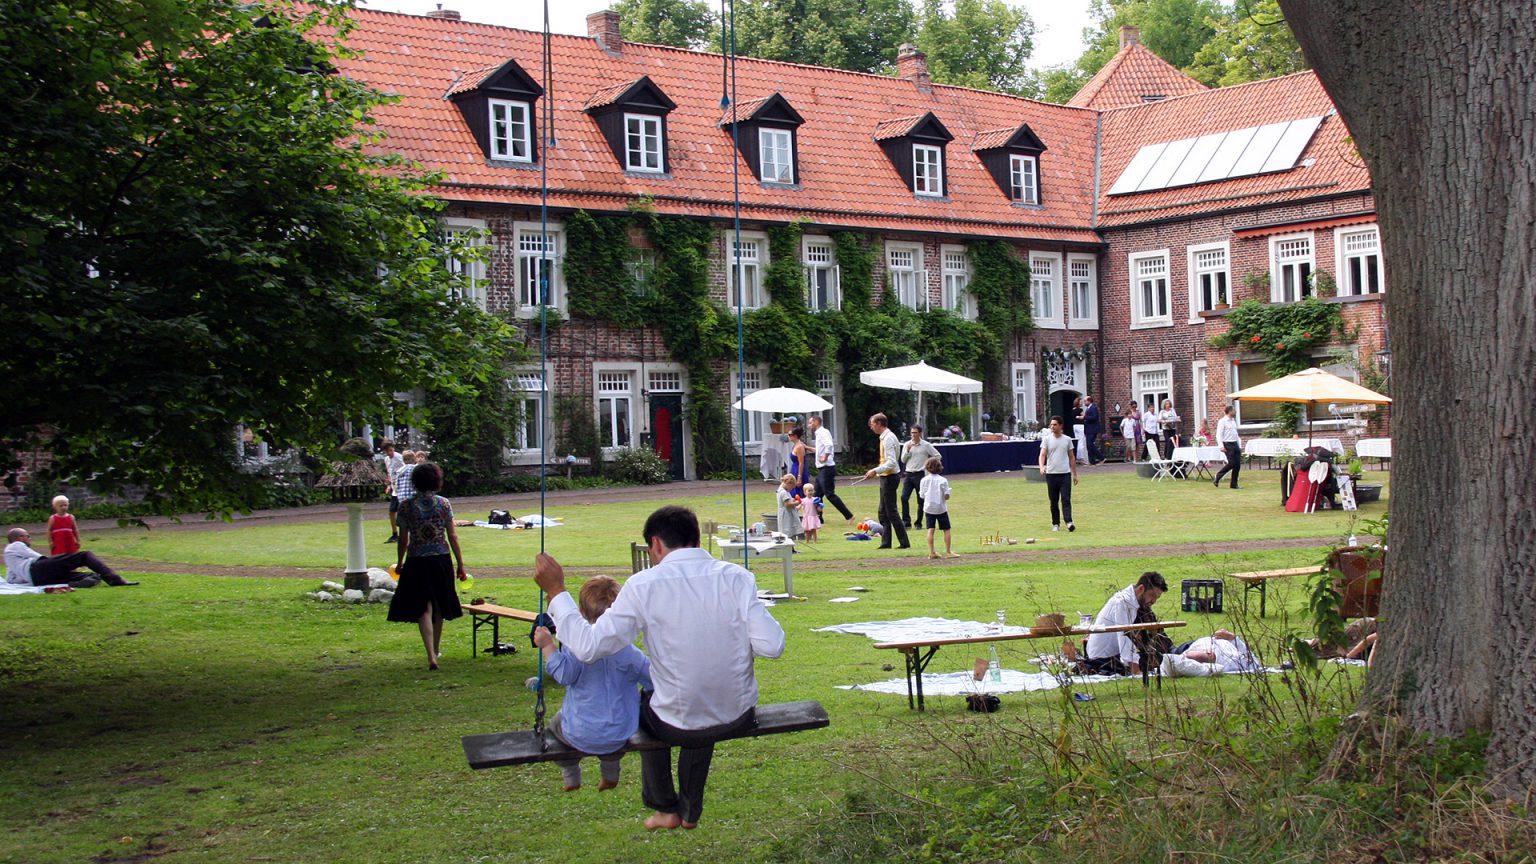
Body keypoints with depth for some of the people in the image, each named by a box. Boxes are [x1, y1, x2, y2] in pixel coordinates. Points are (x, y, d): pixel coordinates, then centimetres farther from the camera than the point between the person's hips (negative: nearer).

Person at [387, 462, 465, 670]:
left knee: (424, 609, -2)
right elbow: (452, 536, -1)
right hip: (441, 559, 2)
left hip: (417, 561, -2)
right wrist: (460, 564, 6)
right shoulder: (444, 504, -4)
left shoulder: (406, 505, -5)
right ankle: (435, 651, 32)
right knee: (439, 607, 17)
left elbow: (403, 539, 0)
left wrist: (400, 563, 14)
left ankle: (431, 656, -16)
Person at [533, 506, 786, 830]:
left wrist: (556, 591, -7)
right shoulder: (736, 577, -10)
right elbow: (771, 646, -14)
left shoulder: (644, 585, -16)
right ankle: (690, 810, 52)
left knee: (643, 705, 34)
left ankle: (667, 809, 47)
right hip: (739, 717, 2)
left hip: (677, 727, -2)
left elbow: (588, 647, -17)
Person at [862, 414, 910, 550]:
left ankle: (905, 543, -2)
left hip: (890, 477, -10)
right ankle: (886, 543, 17)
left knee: (891, 512, -6)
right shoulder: (886, 437, 13)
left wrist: (875, 471, -23)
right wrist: (875, 471, 16)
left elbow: (891, 463, -24)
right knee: (883, 513, 13)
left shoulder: (888, 438, -18)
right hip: (887, 477, 10)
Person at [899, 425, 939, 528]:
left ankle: (918, 523, 10)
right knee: (904, 497, -10)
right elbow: (903, 460, 3)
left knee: (921, 500, 2)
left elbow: (937, 455, 5)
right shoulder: (907, 444, 6)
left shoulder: (926, 445, -2)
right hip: (908, 474, 2)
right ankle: (906, 521, -6)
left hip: (919, 474, -2)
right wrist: (908, 450, -9)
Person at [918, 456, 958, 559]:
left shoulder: (924, 480, -1)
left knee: (930, 529, 4)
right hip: (941, 508, -2)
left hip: (929, 508, 2)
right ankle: (948, 552, 9)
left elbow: (922, 496, 1)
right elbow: (946, 496, -11)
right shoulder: (942, 480, -8)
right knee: (946, 529, 7)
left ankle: (931, 552, -1)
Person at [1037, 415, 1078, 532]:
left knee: (1066, 499, -10)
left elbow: (1071, 458, 14)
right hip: (1051, 474, 0)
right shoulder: (1046, 439, 3)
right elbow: (1042, 454, -7)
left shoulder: (1067, 440, 8)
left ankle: (1069, 522, -17)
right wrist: (1041, 466, -27)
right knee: (1054, 501, 6)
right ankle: (1055, 524, 14)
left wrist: (1075, 474, 12)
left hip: (1065, 474, 0)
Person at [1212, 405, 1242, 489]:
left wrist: (1239, 446, 18)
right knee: (1231, 463, -15)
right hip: (1228, 444, -8)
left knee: (1237, 465, 2)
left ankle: (1234, 484, 9)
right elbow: (1219, 435, -11)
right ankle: (1217, 479, -1)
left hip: (1235, 444, 8)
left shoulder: (1233, 421, 18)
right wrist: (1221, 446, -20)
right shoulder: (1222, 421, -6)